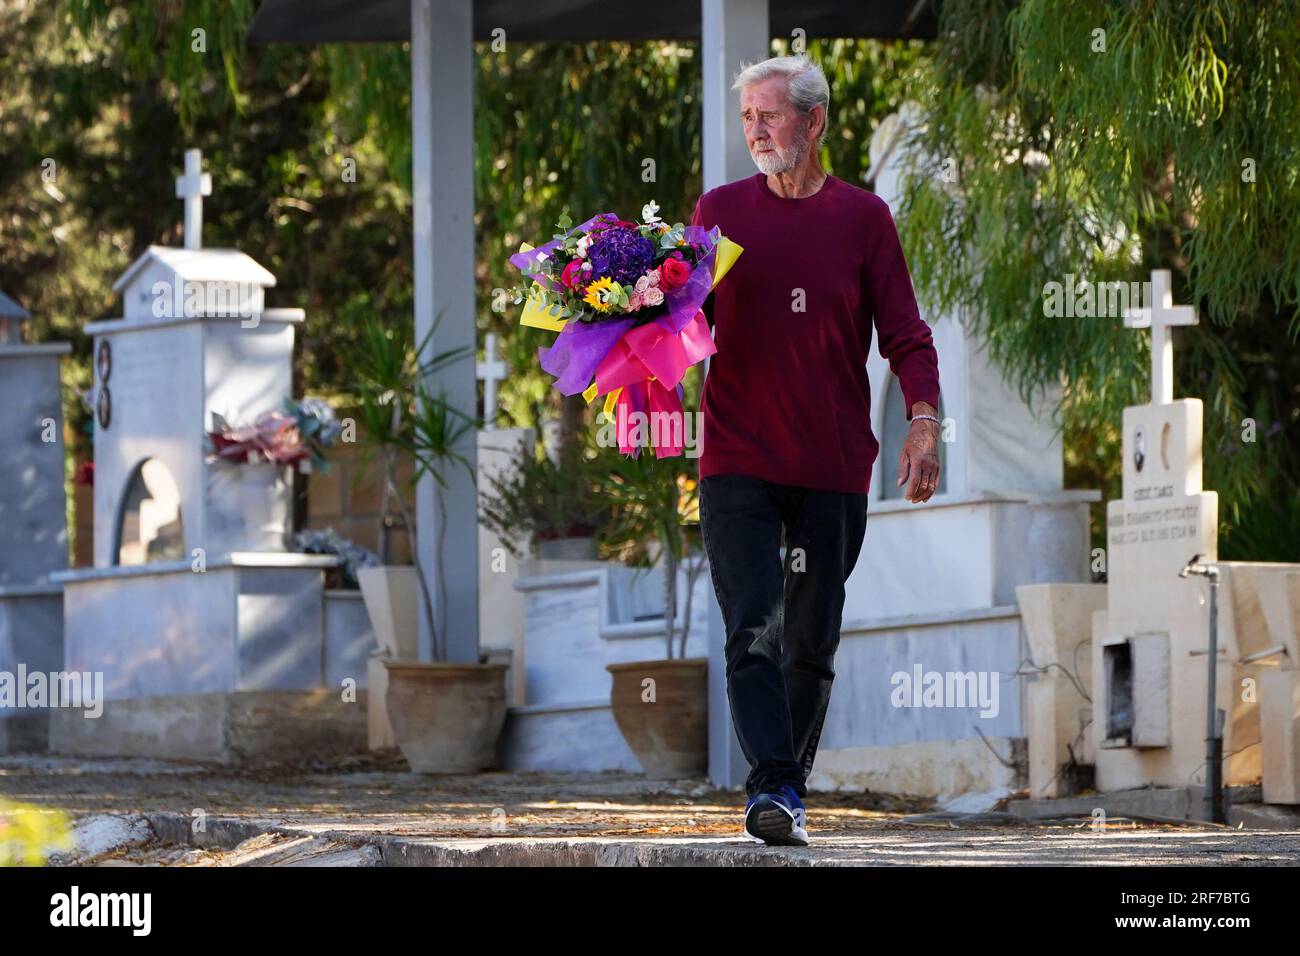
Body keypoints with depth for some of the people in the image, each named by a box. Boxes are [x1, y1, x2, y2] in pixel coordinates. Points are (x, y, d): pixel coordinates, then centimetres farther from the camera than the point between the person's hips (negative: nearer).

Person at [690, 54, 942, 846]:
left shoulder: (862, 217, 4)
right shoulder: (720, 211, 8)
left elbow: (904, 335, 4)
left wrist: (924, 423, -8)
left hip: (833, 467, 0)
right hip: (737, 462, 0)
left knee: (812, 643, 6)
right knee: (753, 632, -13)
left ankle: (791, 792, 17)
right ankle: (770, 787, -19)